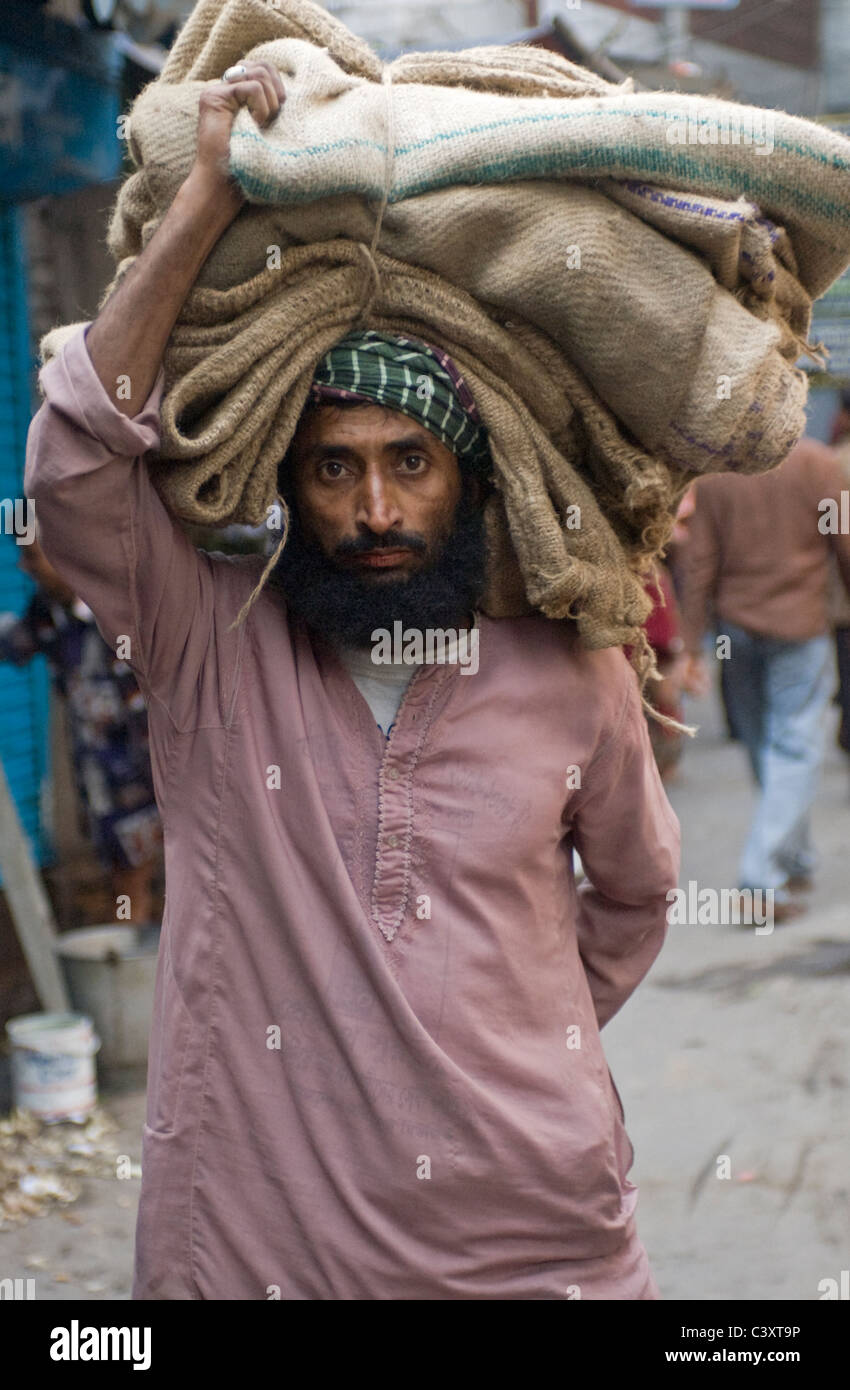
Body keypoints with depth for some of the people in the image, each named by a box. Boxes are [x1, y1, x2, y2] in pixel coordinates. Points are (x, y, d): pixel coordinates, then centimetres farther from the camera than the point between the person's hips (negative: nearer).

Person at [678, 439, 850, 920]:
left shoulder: (714, 472, 0)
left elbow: (699, 561, 0)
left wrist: (693, 643, 4)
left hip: (736, 626, 4)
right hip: (799, 627, -3)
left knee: (763, 749, 15)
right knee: (795, 752, 0)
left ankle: (797, 862, 27)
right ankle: (762, 878, -10)